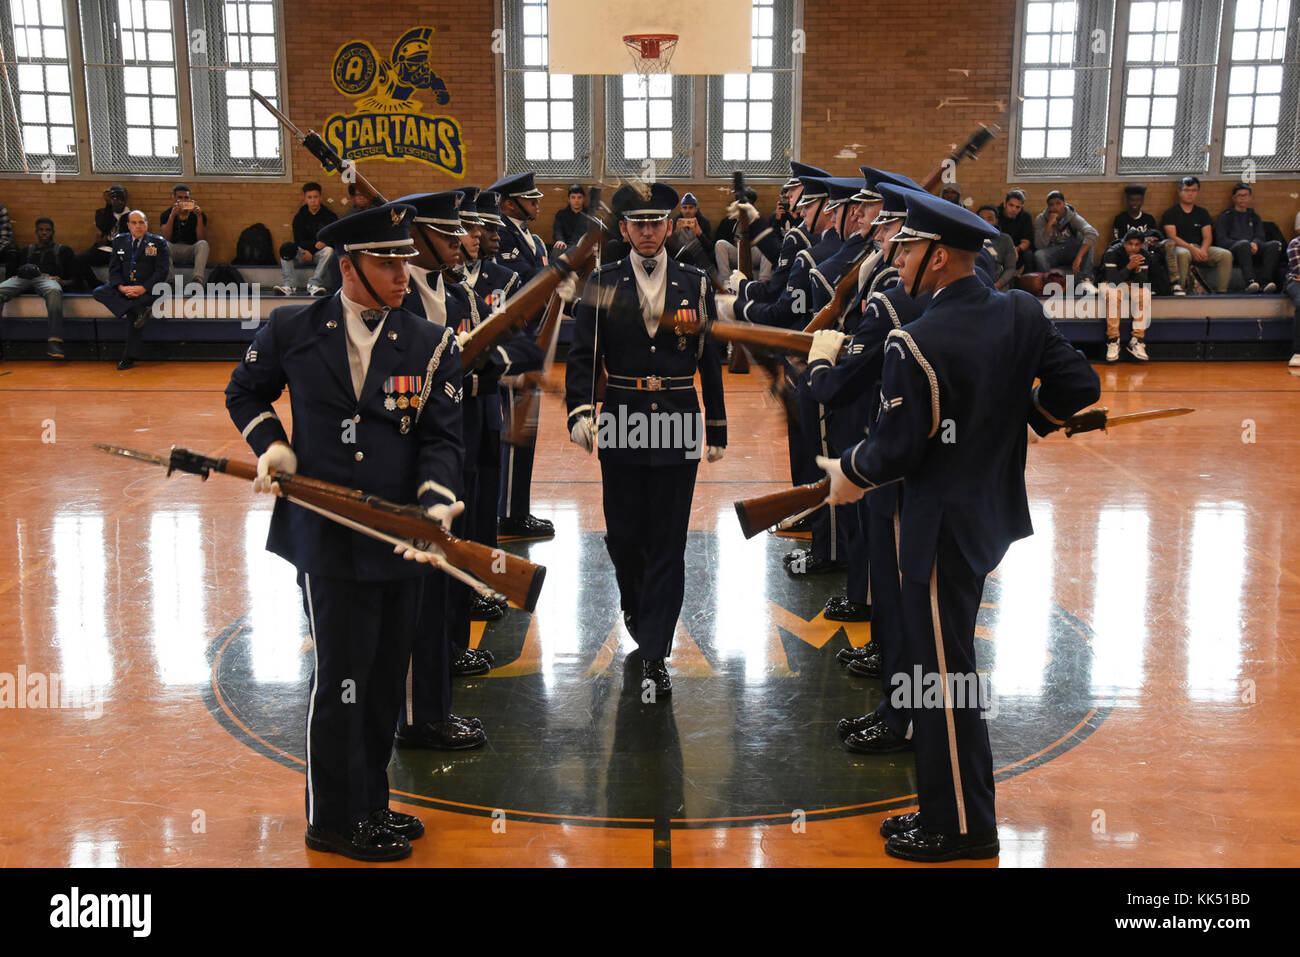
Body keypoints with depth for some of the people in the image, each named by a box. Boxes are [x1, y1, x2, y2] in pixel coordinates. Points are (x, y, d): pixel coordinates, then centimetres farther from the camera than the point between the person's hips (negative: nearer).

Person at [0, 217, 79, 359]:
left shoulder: (63, 250, 28)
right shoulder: (27, 251, 36)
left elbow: (74, 279, 18)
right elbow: (14, 270, 28)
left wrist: (62, 282, -5)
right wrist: (14, 277, 2)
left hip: (48, 279, -3)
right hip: (23, 279, 3)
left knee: (54, 291, -43)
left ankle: (54, 342, -55)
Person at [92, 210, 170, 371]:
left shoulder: (158, 242, 2)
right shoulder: (119, 241, 12)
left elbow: (162, 271, -6)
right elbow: (114, 269, 7)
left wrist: (143, 288, -18)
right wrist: (121, 287, -15)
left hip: (147, 289, -5)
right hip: (124, 287, 5)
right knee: (98, 292, -23)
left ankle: (128, 356, -25)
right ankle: (139, 310, -34)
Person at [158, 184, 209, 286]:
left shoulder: (199, 214, 3)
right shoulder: (166, 214, 3)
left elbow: (201, 239, -9)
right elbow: (165, 238, -12)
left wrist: (199, 217, -20)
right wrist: (172, 216, -23)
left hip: (191, 252, 0)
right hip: (172, 252, 0)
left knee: (203, 244, -30)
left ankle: (198, 279, -48)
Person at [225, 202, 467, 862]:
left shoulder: (433, 345, 2)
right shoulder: (293, 331, 0)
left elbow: (441, 438, -2)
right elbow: (245, 392, 17)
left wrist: (436, 506, -19)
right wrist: (271, 445, -2)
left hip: (402, 543, 3)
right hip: (326, 539, -3)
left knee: (385, 683, 14)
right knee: (340, 682, 1)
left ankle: (369, 804, 31)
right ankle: (335, 820, 18)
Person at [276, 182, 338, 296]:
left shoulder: (329, 215, 3)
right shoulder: (300, 217, 9)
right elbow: (298, 240, 5)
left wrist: (325, 242, -18)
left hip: (319, 253, -2)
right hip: (304, 251, 2)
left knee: (329, 250, -36)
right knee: (286, 248, -26)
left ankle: (314, 284, -40)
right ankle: (288, 284, -35)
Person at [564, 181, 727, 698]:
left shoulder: (695, 284, 6)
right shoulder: (601, 284, 5)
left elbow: (711, 361, 9)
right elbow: (581, 355, -1)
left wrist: (717, 428, 9)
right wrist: (579, 411, -17)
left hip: (678, 424, 0)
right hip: (621, 424, 1)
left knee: (667, 543, -1)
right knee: (623, 534, 10)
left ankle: (654, 657, 4)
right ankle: (635, 606, 41)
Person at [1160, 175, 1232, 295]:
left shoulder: (1202, 213, 19)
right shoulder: (1170, 213, 6)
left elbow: (1208, 237, 10)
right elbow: (1172, 237, -6)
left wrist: (1203, 250, -13)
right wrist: (1192, 248, -18)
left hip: (1200, 248, 4)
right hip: (1179, 247, -4)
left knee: (1226, 255, -20)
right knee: (1183, 254, -41)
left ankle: (1221, 291, -20)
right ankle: (1179, 288, -34)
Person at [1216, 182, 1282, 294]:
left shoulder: (1254, 217, 29)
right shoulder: (1225, 216, 18)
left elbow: (1260, 237, 18)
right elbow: (1221, 240, 4)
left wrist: (1255, 244, -10)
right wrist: (1243, 244, -12)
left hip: (1253, 251, 4)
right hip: (1233, 250, -4)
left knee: (1275, 244, -26)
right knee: (1244, 243, -39)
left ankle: (1266, 281, -42)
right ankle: (1250, 282, -53)